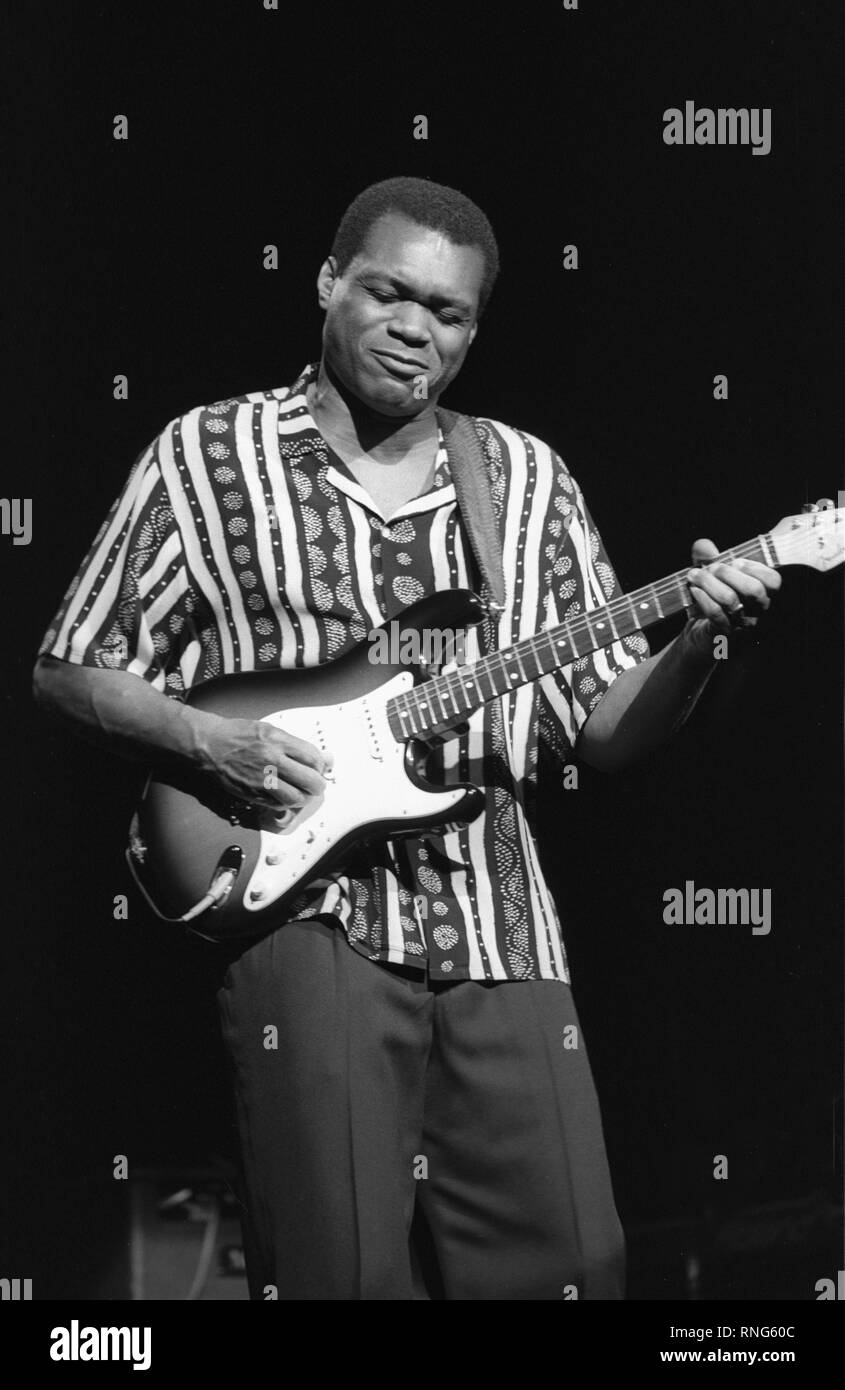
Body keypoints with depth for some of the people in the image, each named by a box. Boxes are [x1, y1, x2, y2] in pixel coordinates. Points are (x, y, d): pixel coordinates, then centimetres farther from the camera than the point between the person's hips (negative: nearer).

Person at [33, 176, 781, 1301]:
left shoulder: (528, 480, 12)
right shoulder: (207, 456, 4)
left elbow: (607, 732, 11)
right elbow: (69, 670, 6)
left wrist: (698, 644, -9)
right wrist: (210, 743, -10)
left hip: (497, 919, 3)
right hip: (306, 906, -3)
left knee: (570, 1263, 0)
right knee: (344, 1269, -7)